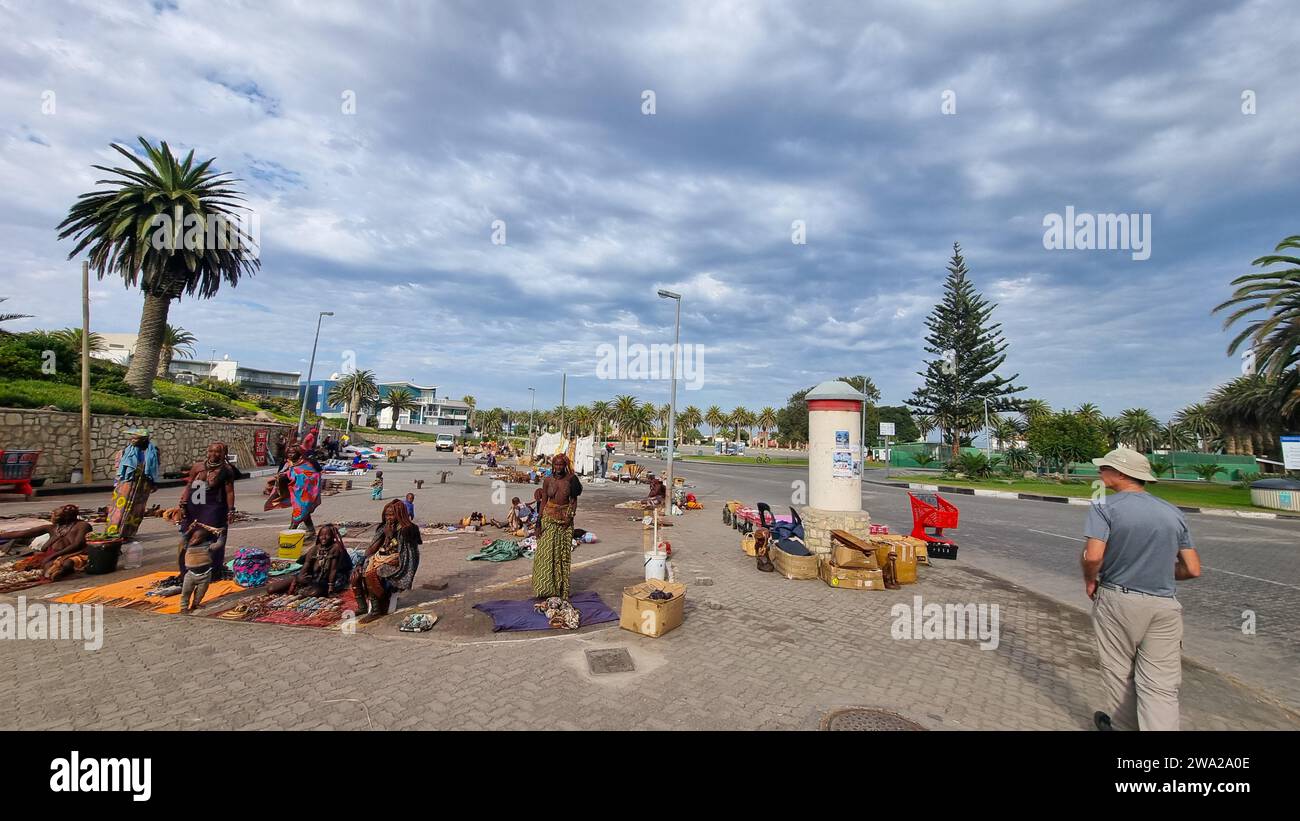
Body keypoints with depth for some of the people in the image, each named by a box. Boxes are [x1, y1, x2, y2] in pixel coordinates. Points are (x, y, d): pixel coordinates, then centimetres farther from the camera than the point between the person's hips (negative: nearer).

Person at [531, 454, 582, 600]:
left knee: (563, 553, 4)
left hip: (564, 518, 0)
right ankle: (546, 587, 5)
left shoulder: (571, 479, -1)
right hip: (549, 517, 0)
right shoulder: (547, 480, 1)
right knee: (546, 552, -4)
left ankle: (561, 587, 13)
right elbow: (543, 501, 4)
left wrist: (570, 516, -8)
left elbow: (574, 500, 3)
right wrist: (539, 520, -1)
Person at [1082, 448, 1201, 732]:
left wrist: (1090, 581, -2)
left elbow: (1092, 556, -22)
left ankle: (1123, 724, 30)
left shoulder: (1105, 507, -10)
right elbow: (1193, 569, 6)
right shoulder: (1174, 513, 6)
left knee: (1118, 672, 15)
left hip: (1117, 600, -3)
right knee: (1161, 686, 6)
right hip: (1164, 604, 4)